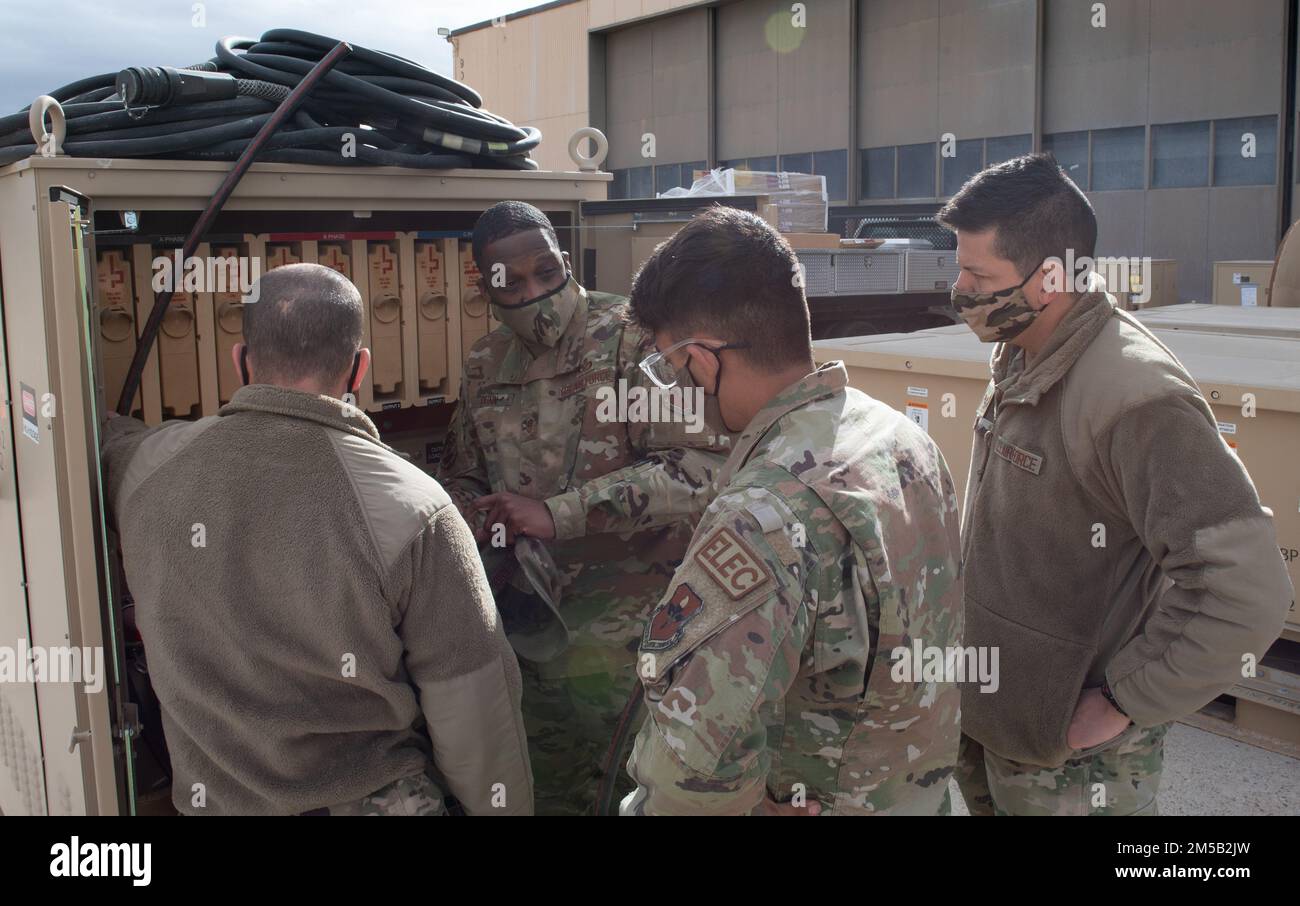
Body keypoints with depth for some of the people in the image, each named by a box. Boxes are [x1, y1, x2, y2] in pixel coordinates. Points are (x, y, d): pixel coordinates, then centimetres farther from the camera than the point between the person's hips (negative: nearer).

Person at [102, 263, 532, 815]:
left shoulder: (148, 468, -13)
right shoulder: (413, 510, -24)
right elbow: (472, 702, -19)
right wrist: (507, 806, -5)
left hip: (210, 795, 3)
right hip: (368, 797, -3)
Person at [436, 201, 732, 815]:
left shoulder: (632, 337, -13)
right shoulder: (484, 367, 7)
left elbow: (702, 465, -22)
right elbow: (459, 477, 20)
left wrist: (558, 513, -25)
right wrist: (486, 523, -3)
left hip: (628, 640, -6)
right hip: (528, 632, 6)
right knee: (544, 794, 20)